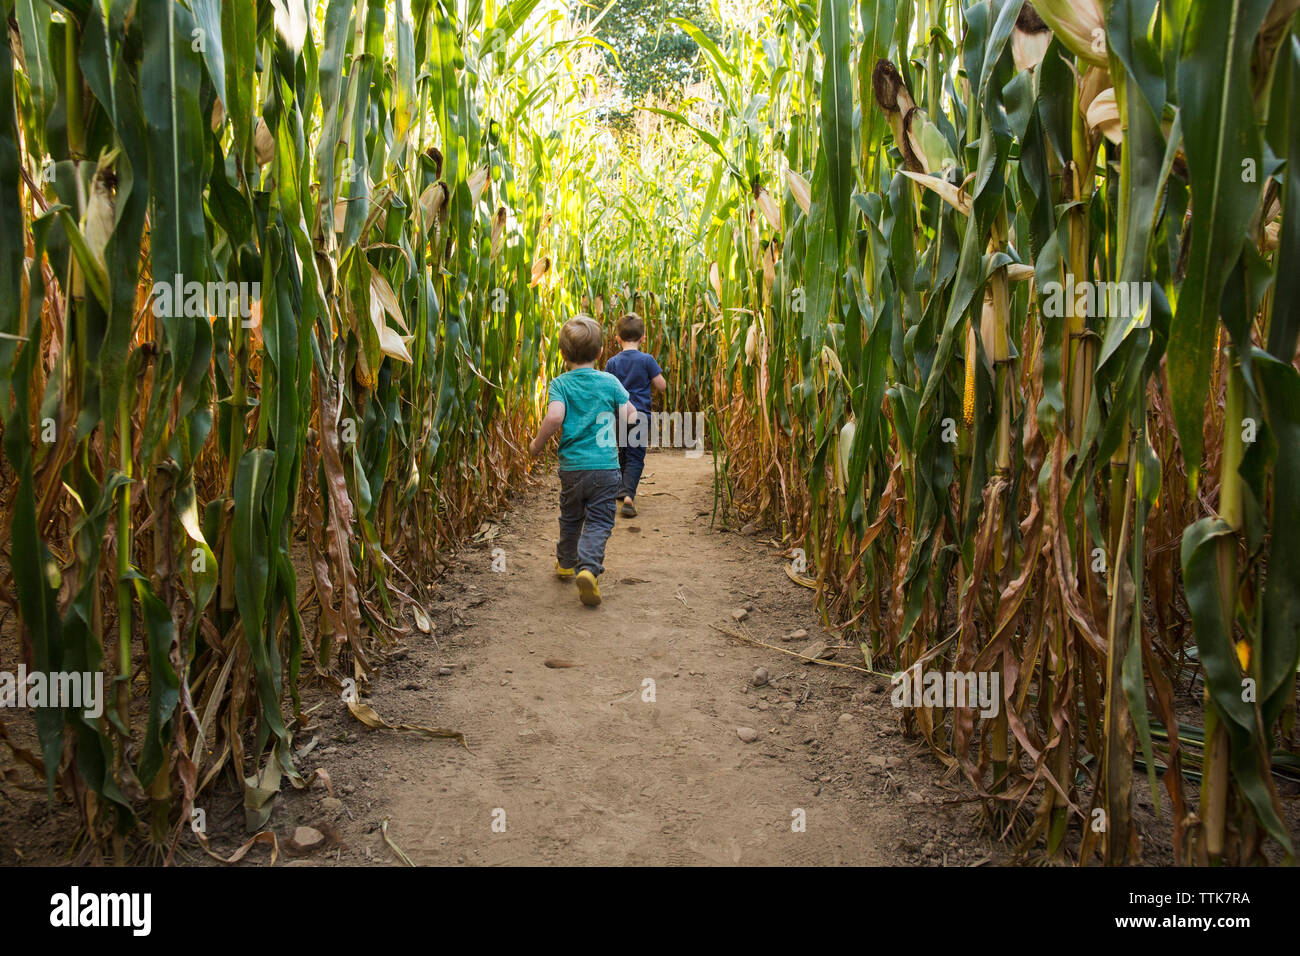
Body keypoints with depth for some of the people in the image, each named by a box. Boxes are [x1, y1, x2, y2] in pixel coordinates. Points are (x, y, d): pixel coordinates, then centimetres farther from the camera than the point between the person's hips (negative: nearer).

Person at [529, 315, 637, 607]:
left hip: (572, 466, 1)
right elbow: (630, 416, -1)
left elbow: (555, 417, -20)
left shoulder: (560, 384, -4)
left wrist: (538, 444, -5)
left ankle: (566, 563, 38)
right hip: (606, 466, -1)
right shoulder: (610, 381, 0)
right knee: (599, 522, 0)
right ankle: (589, 569, -21)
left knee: (570, 518, 21)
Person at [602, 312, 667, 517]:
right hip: (640, 414, -3)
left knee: (623, 456, 18)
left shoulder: (612, 363, 1)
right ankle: (628, 494, -19)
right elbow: (661, 385, -4)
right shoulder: (647, 360, -7)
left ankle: (622, 492, 25)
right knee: (635, 457, -2)